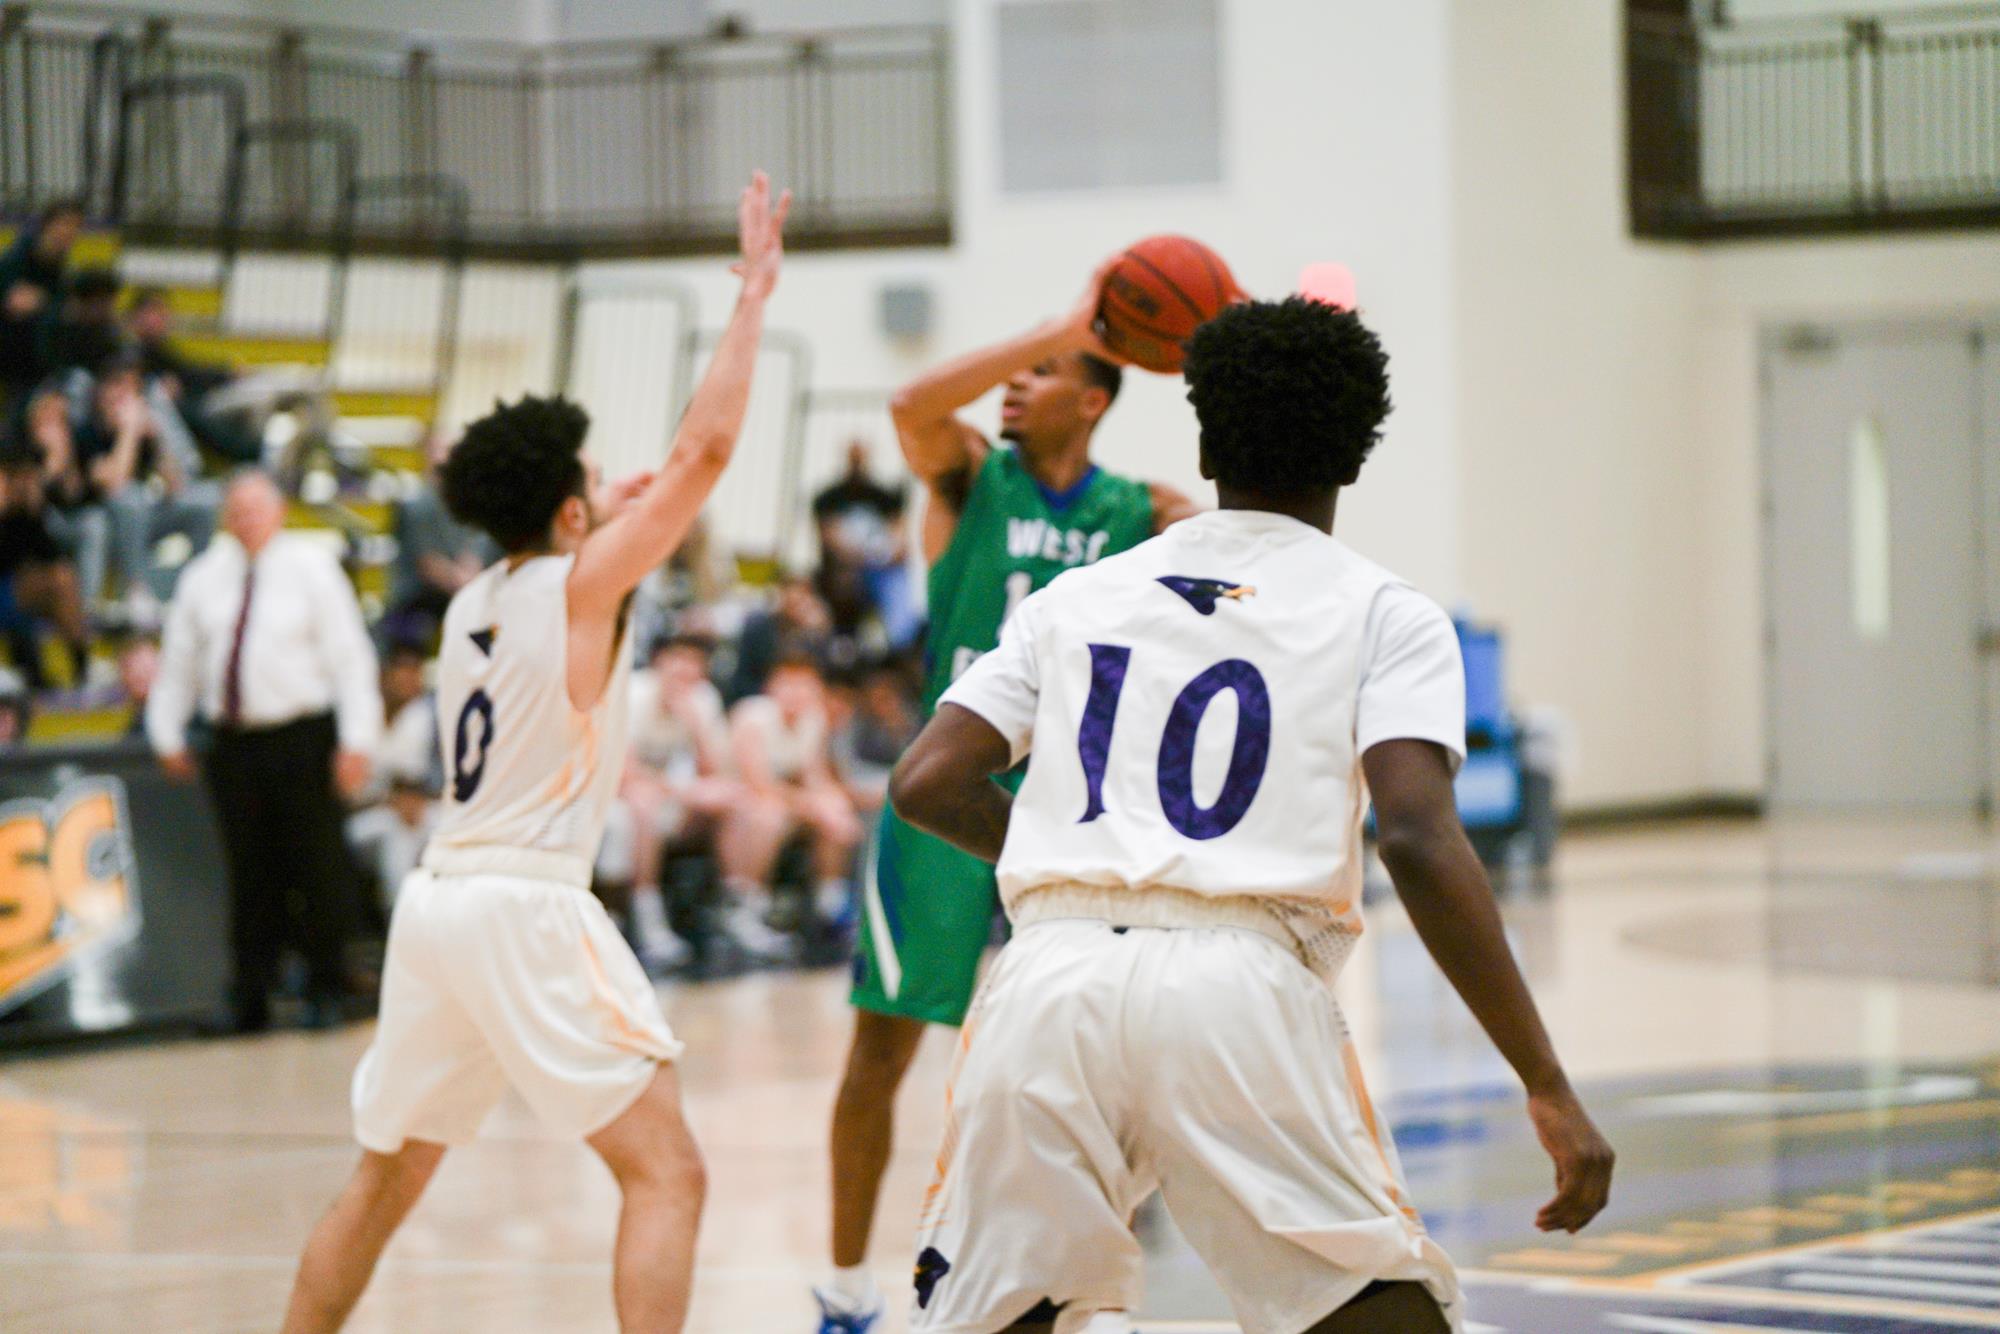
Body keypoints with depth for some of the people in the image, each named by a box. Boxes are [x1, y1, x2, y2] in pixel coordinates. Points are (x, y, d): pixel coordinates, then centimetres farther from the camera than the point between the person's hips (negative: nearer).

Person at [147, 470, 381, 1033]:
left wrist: (357, 741, -10)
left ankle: (326, 990, 9)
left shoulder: (311, 566, -1)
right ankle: (251, 1000, 11)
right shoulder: (204, 576, 10)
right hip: (234, 742, 3)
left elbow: (350, 655, -4)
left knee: (318, 870, -2)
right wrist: (167, 733, 15)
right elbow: (178, 659, 18)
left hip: (302, 738, -3)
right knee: (250, 875, 5)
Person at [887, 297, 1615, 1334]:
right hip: (1240, 979, -3)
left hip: (1049, 976, 3)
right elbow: (1418, 841, -3)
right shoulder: (1384, 614, 12)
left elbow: (925, 784, 14)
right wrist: (1547, 1086, -4)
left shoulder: (1078, 597, 22)